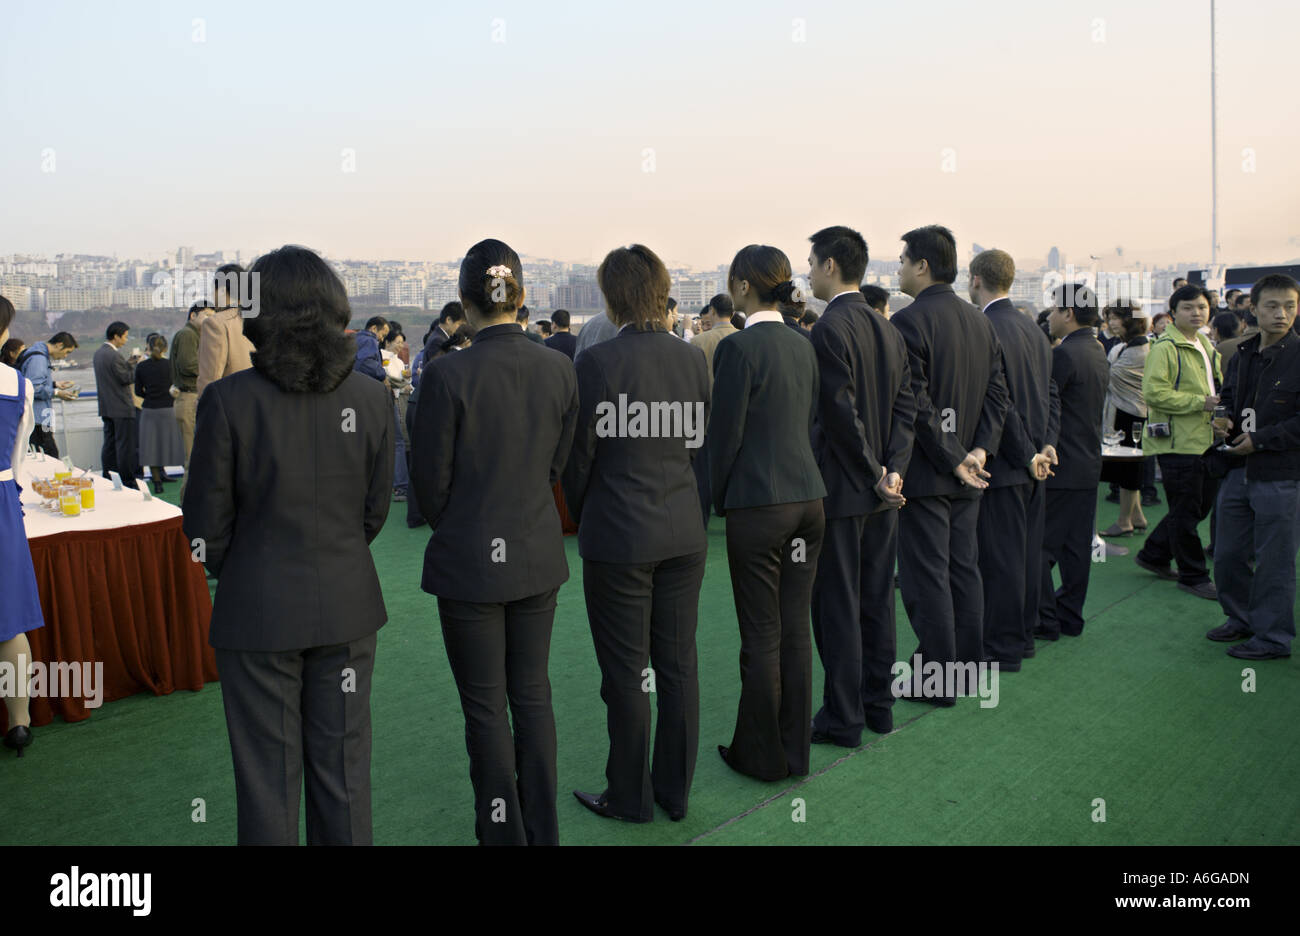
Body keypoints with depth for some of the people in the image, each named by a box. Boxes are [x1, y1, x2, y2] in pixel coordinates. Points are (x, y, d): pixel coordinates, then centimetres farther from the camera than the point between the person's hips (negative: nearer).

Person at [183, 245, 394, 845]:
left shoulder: (228, 400, -14)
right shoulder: (370, 398, -6)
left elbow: (207, 523, -7)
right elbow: (375, 509, 3)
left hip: (259, 609, -2)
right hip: (347, 605, 3)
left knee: (268, 774, 12)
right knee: (342, 768, 16)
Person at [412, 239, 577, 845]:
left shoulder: (447, 375, -17)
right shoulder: (558, 369, -4)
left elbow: (430, 478, -9)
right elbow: (560, 464, 5)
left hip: (470, 560, -4)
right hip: (539, 555, 5)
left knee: (485, 707, 10)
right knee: (532, 694, 18)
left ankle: (503, 832, 23)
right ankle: (542, 830, 30)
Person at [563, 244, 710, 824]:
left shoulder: (596, 362, -14)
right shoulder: (692, 358, 0)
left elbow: (578, 456, -7)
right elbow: (698, 443, 7)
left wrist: (581, 517, 10)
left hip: (618, 537, -5)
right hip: (683, 533, 5)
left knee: (626, 674, 8)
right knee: (678, 665, 14)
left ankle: (631, 798, 22)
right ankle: (676, 790, 28)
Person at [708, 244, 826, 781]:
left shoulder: (739, 348, -13)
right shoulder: (803, 346, 9)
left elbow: (726, 434, -11)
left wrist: (719, 499, 2)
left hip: (758, 505, -7)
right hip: (808, 497, 7)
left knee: (762, 635, 4)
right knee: (795, 627, 13)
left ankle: (762, 755, 18)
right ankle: (796, 749, 24)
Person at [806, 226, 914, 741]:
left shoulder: (828, 330, -16)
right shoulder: (888, 330, 10)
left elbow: (842, 414, -20)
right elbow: (906, 407, 6)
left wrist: (876, 475, -12)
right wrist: (893, 470, -2)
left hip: (840, 489, -8)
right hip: (882, 491, 8)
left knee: (836, 606, 2)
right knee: (877, 599, 15)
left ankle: (843, 718, 11)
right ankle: (878, 704, 27)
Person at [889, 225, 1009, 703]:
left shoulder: (909, 321, -15)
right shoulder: (978, 320, 10)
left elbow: (916, 404, -20)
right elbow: (998, 394, 8)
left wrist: (952, 459, -13)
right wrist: (979, 450, 0)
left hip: (928, 471, -8)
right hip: (966, 474, 8)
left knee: (926, 578, 0)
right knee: (964, 569, 16)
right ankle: (968, 666, 26)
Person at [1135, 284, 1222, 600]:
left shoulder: (1206, 346, 17)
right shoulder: (1165, 347, -13)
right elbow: (1154, 392, -22)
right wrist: (1199, 402, -21)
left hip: (1203, 440, 9)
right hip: (1178, 442, -9)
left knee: (1200, 505, 16)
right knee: (1185, 512, 0)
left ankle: (1153, 554, 29)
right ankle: (1193, 576, 12)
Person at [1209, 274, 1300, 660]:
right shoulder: (1242, 356, 11)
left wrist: (1259, 440, -17)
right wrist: (1223, 422, 3)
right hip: (1238, 470, 7)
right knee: (1227, 555, 14)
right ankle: (1242, 619, 33)